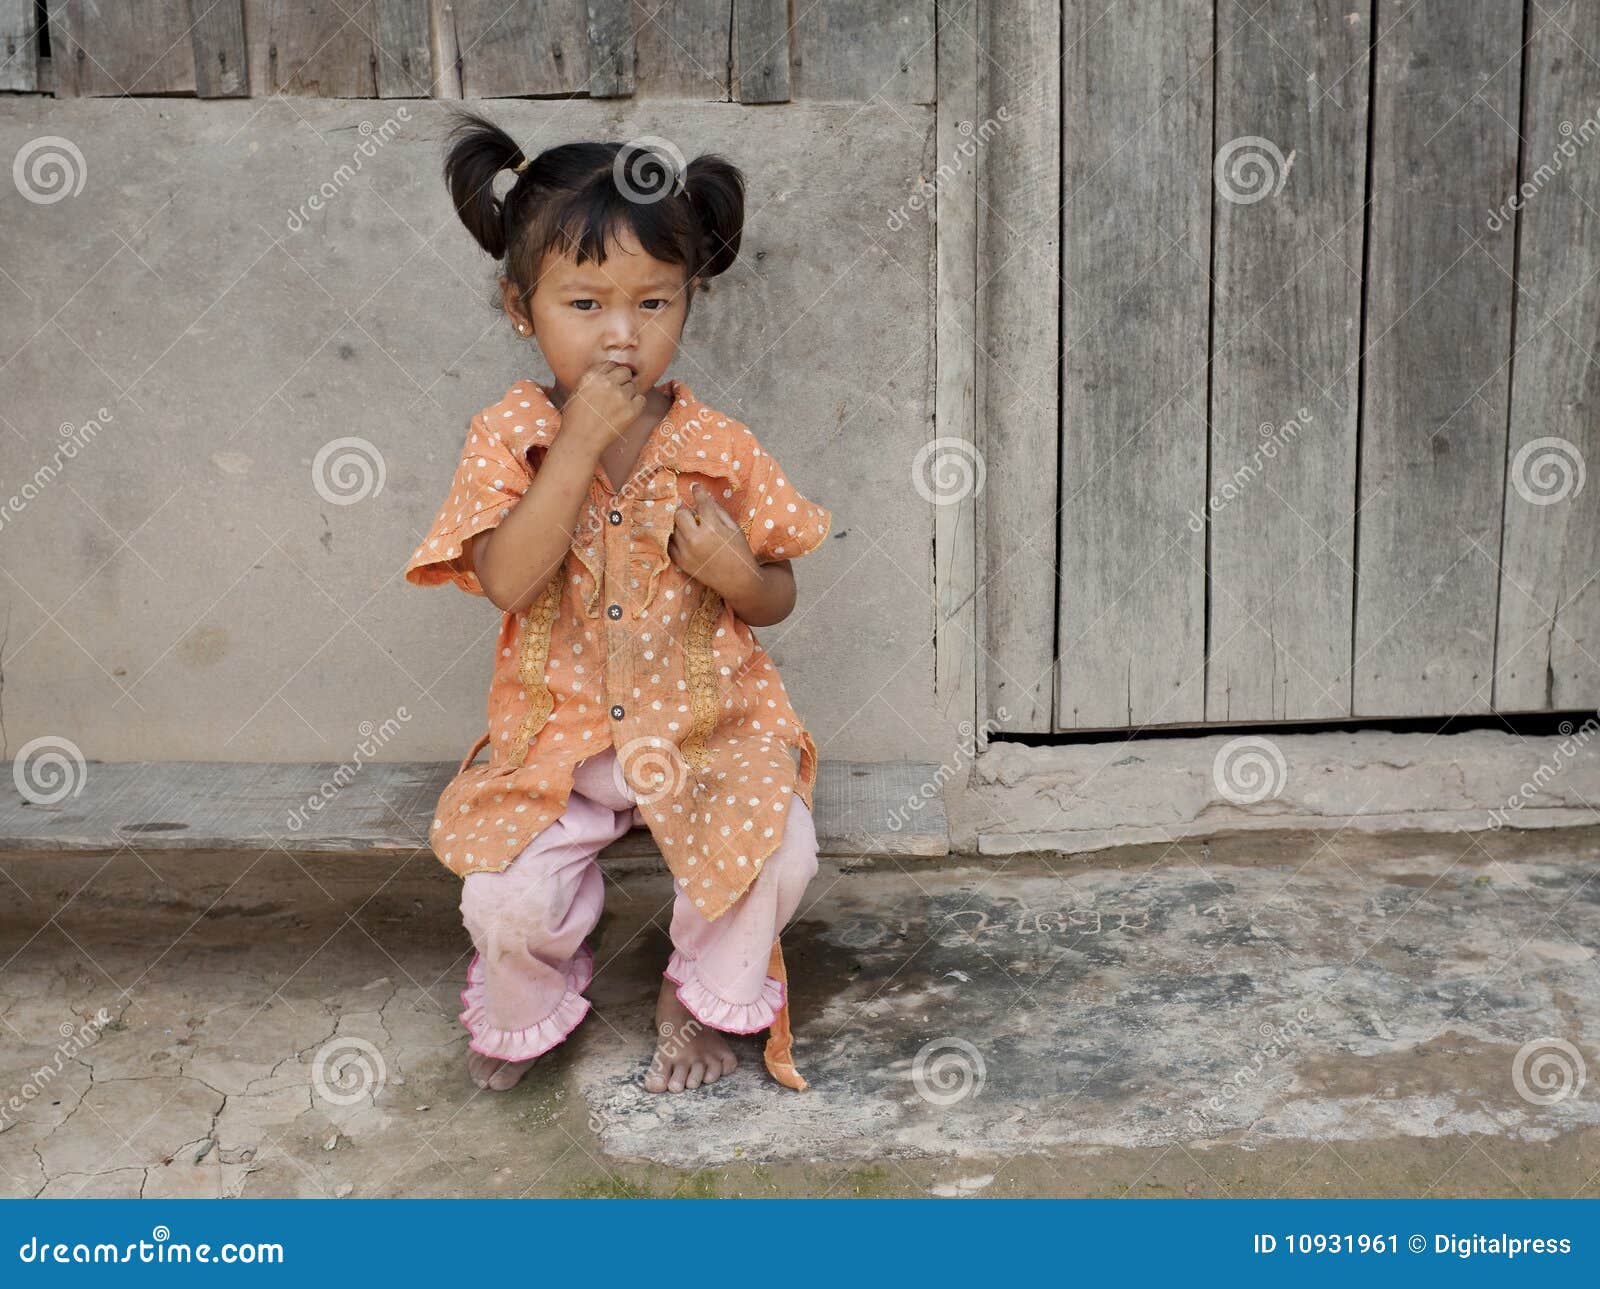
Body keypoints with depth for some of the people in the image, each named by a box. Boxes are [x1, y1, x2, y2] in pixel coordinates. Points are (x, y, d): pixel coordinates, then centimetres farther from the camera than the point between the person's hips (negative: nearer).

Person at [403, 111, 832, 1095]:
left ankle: (707, 1001, 10)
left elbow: (779, 599, 6)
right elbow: (507, 580, -22)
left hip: (707, 722, 1)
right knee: (505, 897, -20)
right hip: (557, 732, -1)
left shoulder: (720, 448, -3)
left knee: (778, 850, -23)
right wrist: (582, 443, -26)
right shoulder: (510, 437, -6)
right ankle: (528, 1007, 20)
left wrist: (736, 572, -18)